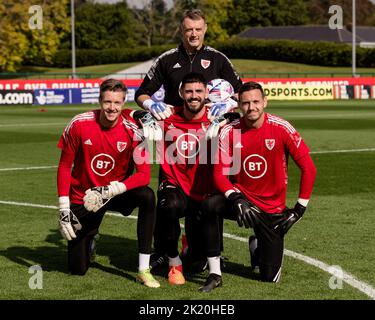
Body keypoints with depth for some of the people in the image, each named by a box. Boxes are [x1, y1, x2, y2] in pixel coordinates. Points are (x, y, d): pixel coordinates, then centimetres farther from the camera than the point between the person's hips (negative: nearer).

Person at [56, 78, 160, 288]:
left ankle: (144, 270, -26)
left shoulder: (132, 131, -17)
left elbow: (144, 174, -19)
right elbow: (65, 166, -7)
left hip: (117, 192, 0)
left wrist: (111, 191, -31)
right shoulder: (80, 124, -16)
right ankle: (87, 241, 37)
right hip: (83, 198, 0)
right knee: (78, 269, -2)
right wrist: (64, 208, -11)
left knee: (147, 197, -34)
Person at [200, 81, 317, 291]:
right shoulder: (229, 132, -9)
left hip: (272, 209, -1)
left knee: (270, 277, -2)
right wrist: (236, 199, -29)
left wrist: (300, 209, -10)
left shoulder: (282, 129, -13)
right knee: (210, 205, -34)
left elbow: (308, 169, -10)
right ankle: (215, 274, -22)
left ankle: (258, 246, 36)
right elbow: (220, 174, -10)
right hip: (241, 198, 1)